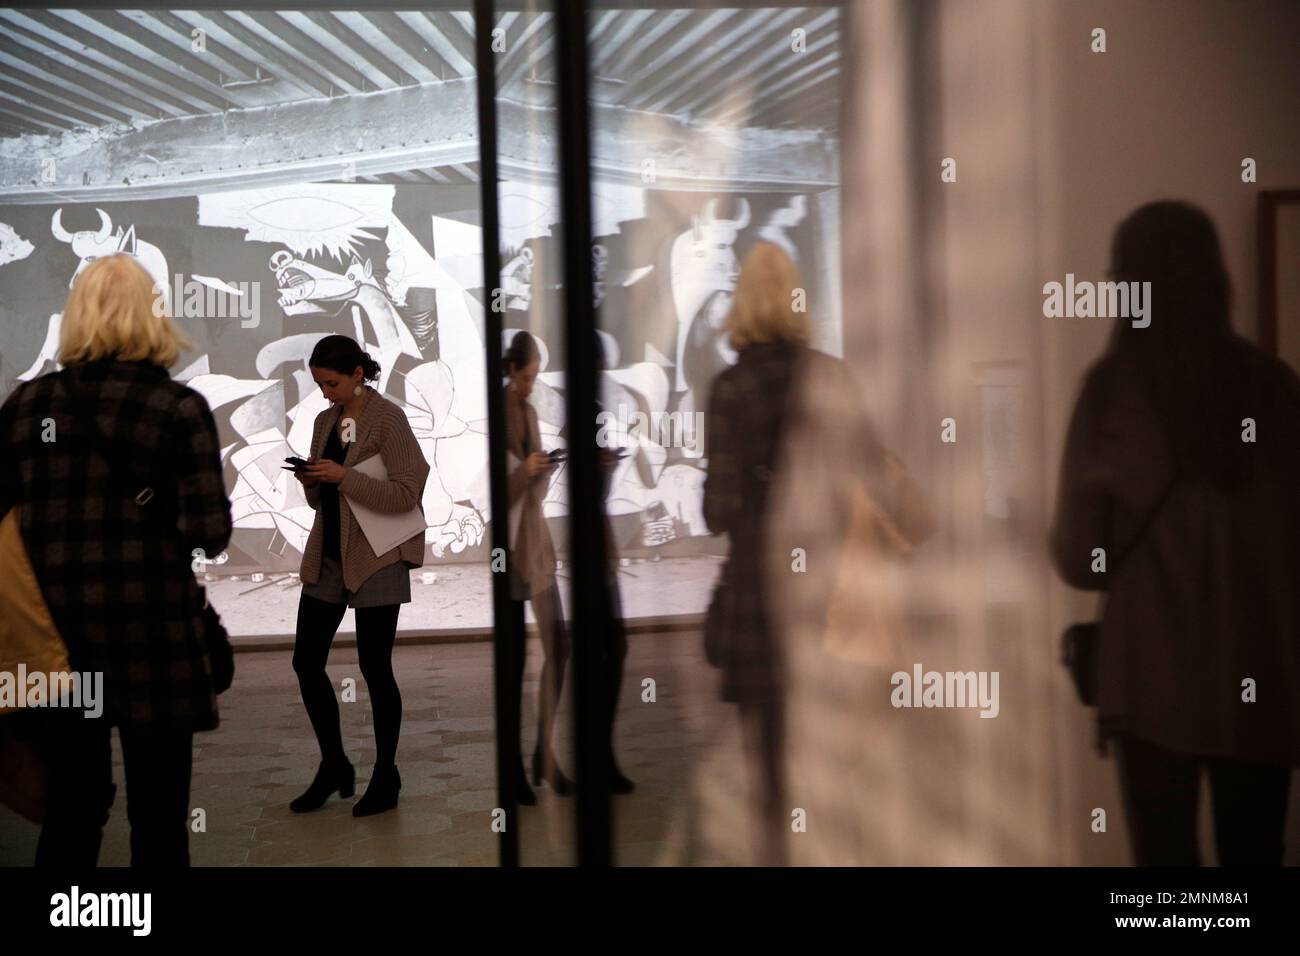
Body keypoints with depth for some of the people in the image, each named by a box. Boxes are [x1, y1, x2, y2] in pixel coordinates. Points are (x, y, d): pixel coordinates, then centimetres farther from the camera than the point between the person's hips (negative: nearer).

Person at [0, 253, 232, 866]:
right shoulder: (180, 408, -8)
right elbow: (208, 534, -12)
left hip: (56, 629, 4)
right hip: (151, 630, -3)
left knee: (71, 802, 17)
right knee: (158, 810, 7)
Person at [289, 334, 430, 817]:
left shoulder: (388, 418, -10)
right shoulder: (325, 420, 11)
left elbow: (406, 493, -17)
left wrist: (344, 477, -22)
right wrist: (310, 481, -4)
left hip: (375, 560, -7)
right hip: (326, 558, 7)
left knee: (375, 668, 1)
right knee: (306, 661, 6)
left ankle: (386, 777, 17)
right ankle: (334, 767, 23)